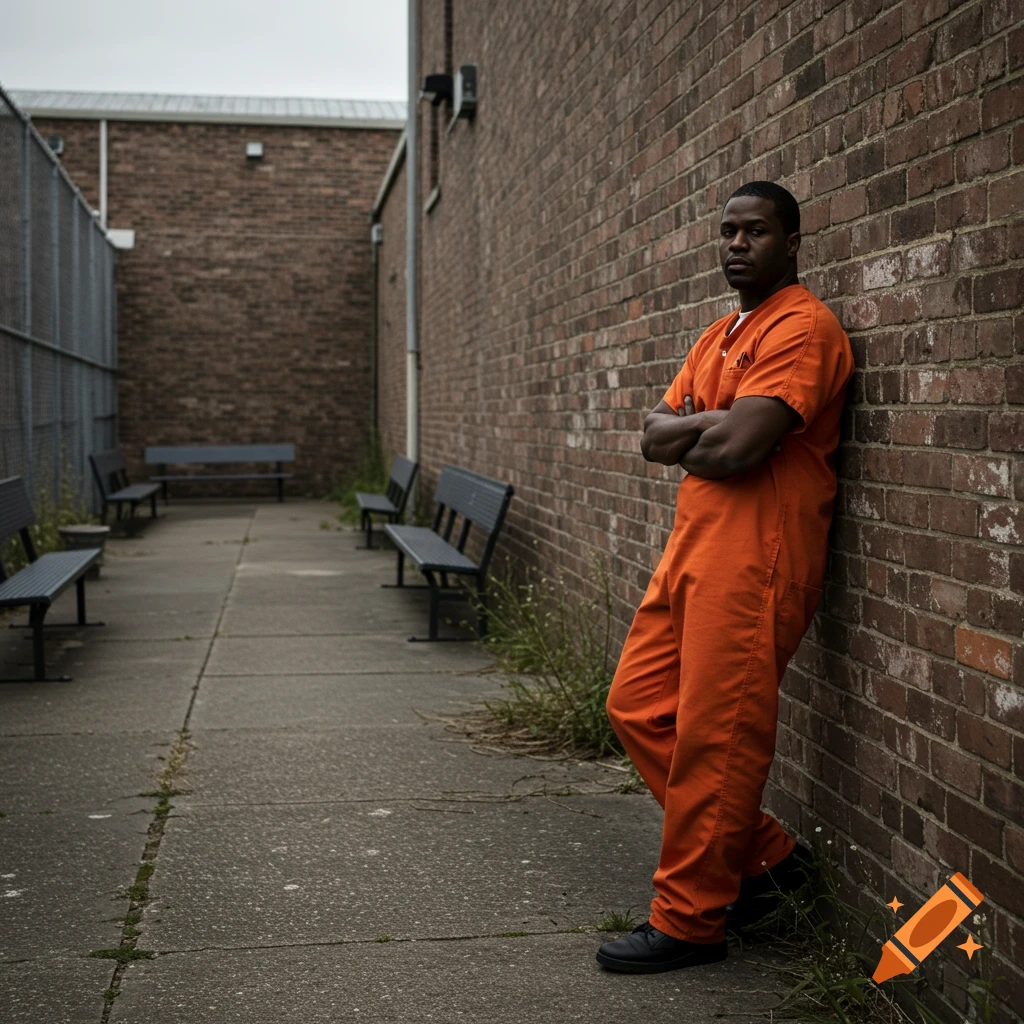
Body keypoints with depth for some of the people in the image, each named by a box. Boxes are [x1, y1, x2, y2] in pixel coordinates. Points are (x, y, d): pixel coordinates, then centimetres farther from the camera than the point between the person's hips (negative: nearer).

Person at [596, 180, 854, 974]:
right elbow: (655, 438, 10)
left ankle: (690, 921, 8)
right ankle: (764, 853, 23)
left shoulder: (802, 327, -10)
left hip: (753, 559, -10)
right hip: (691, 547, 10)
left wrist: (687, 439, -1)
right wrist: (716, 421, -9)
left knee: (714, 739, -5)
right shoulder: (721, 335, 20)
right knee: (638, 707, 12)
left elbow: (736, 449, -22)